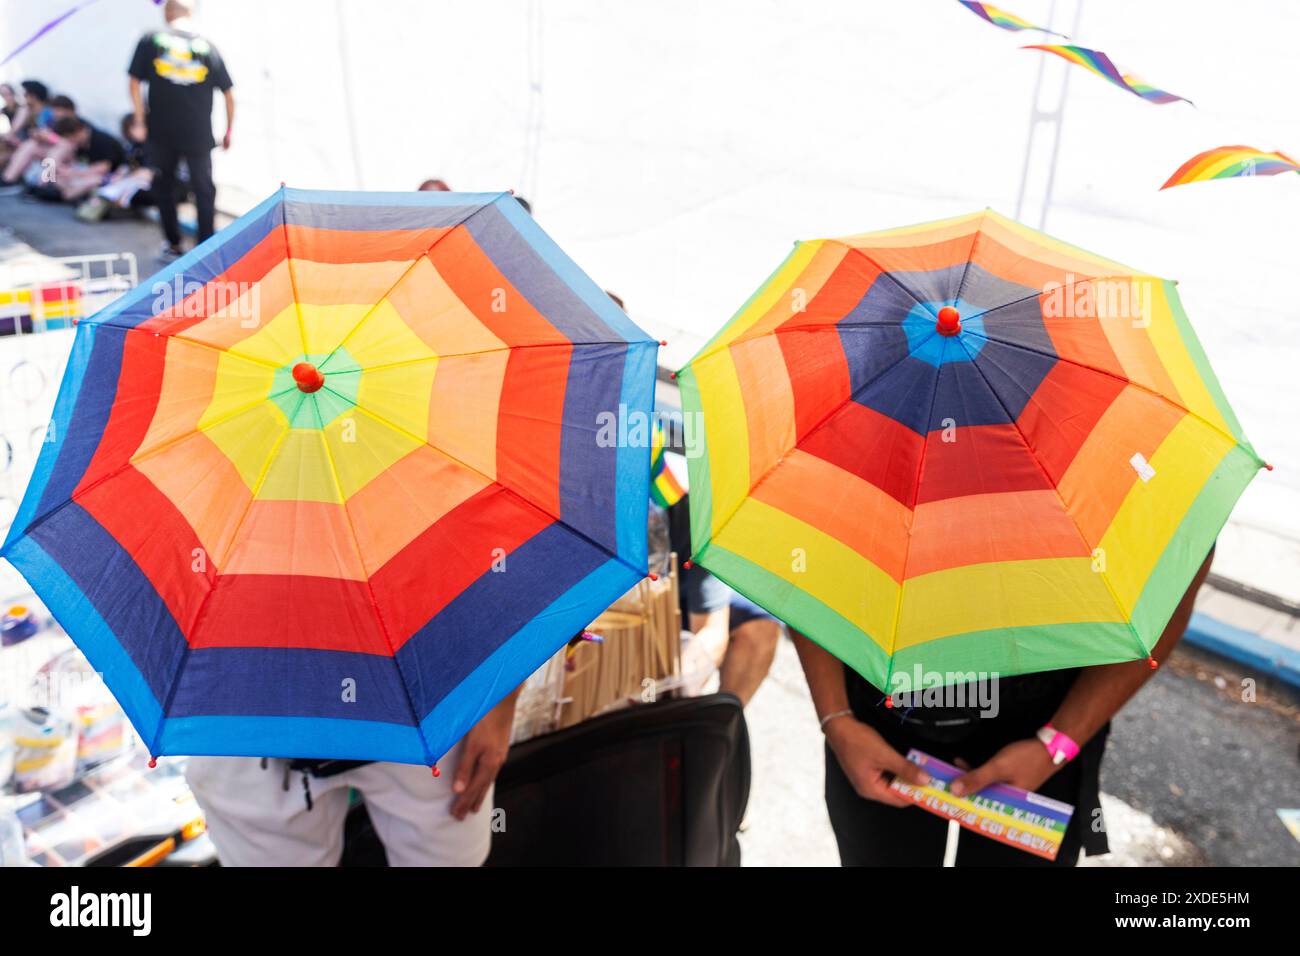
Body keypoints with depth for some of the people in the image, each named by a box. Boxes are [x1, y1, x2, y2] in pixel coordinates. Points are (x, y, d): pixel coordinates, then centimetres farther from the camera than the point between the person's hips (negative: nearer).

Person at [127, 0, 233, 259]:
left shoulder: (150, 41, 2)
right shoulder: (207, 46, 2)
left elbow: (135, 82, -1)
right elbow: (228, 93, 3)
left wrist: (139, 121, 4)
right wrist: (228, 131, 12)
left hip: (162, 132, 1)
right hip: (199, 134, -1)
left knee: (164, 185, 17)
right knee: (204, 189, 8)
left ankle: (172, 245, 20)